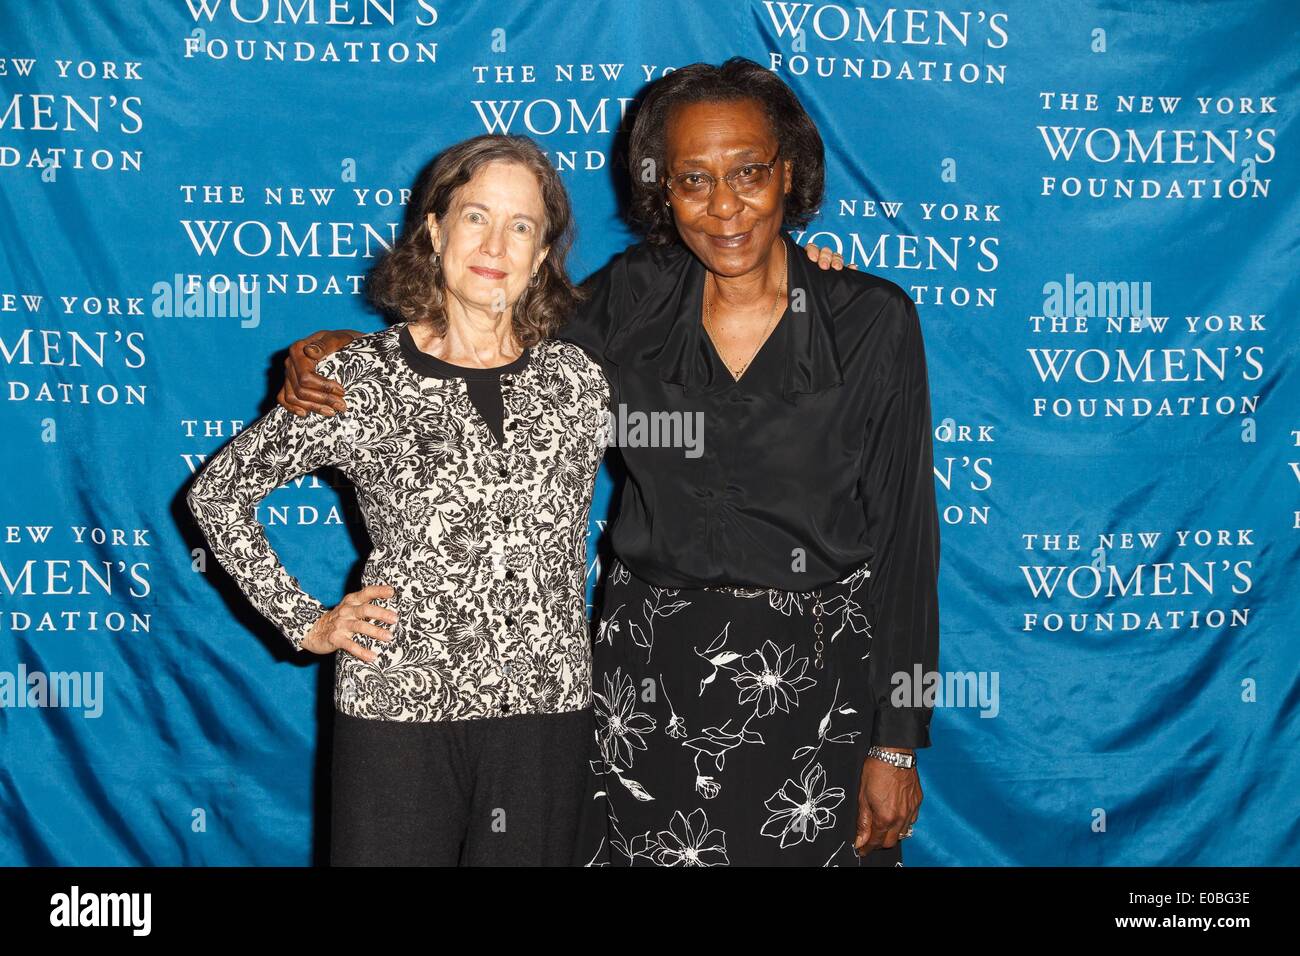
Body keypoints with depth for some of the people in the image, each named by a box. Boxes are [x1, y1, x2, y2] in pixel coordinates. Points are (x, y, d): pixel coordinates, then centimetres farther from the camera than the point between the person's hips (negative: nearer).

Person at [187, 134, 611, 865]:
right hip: (401, 707, -2)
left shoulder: (576, 380, 4)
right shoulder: (359, 380, -3)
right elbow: (218, 493, 6)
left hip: (549, 709, 2)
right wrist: (304, 622, 1)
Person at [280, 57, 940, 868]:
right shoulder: (633, 298, -2)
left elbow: (905, 531, -5)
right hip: (647, 672, 2)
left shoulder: (873, 319, -8)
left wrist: (898, 743, -5)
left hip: (813, 679, -2)